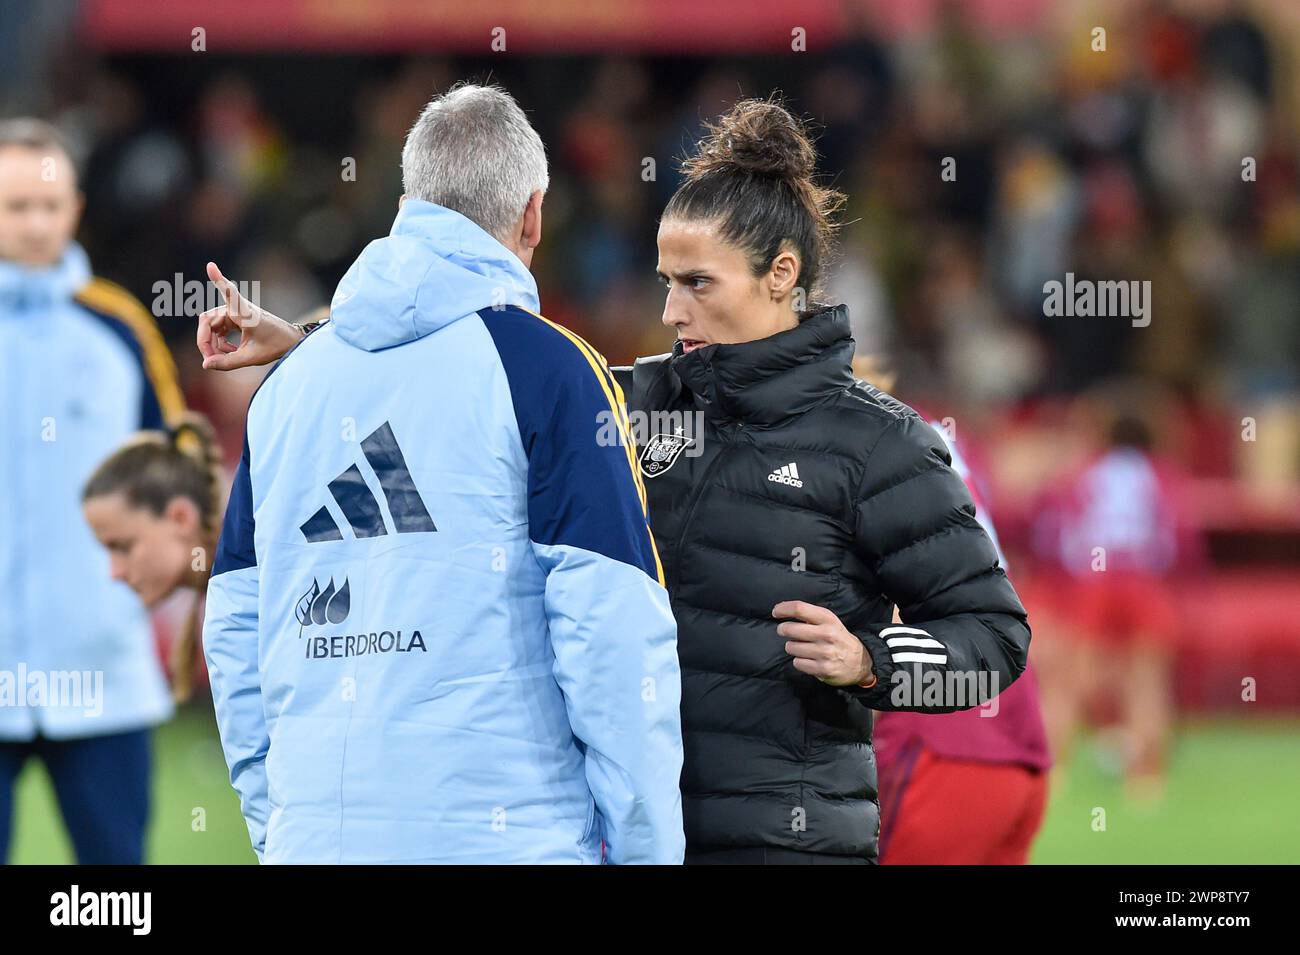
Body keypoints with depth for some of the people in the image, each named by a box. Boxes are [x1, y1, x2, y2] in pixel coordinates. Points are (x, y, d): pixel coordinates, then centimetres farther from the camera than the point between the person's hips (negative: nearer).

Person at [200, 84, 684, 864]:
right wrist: (646, 847, -6)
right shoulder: (546, 367, -4)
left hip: (311, 835, 5)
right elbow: (613, 628, -10)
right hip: (503, 837, -5)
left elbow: (234, 627, 15)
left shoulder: (290, 381, 13)